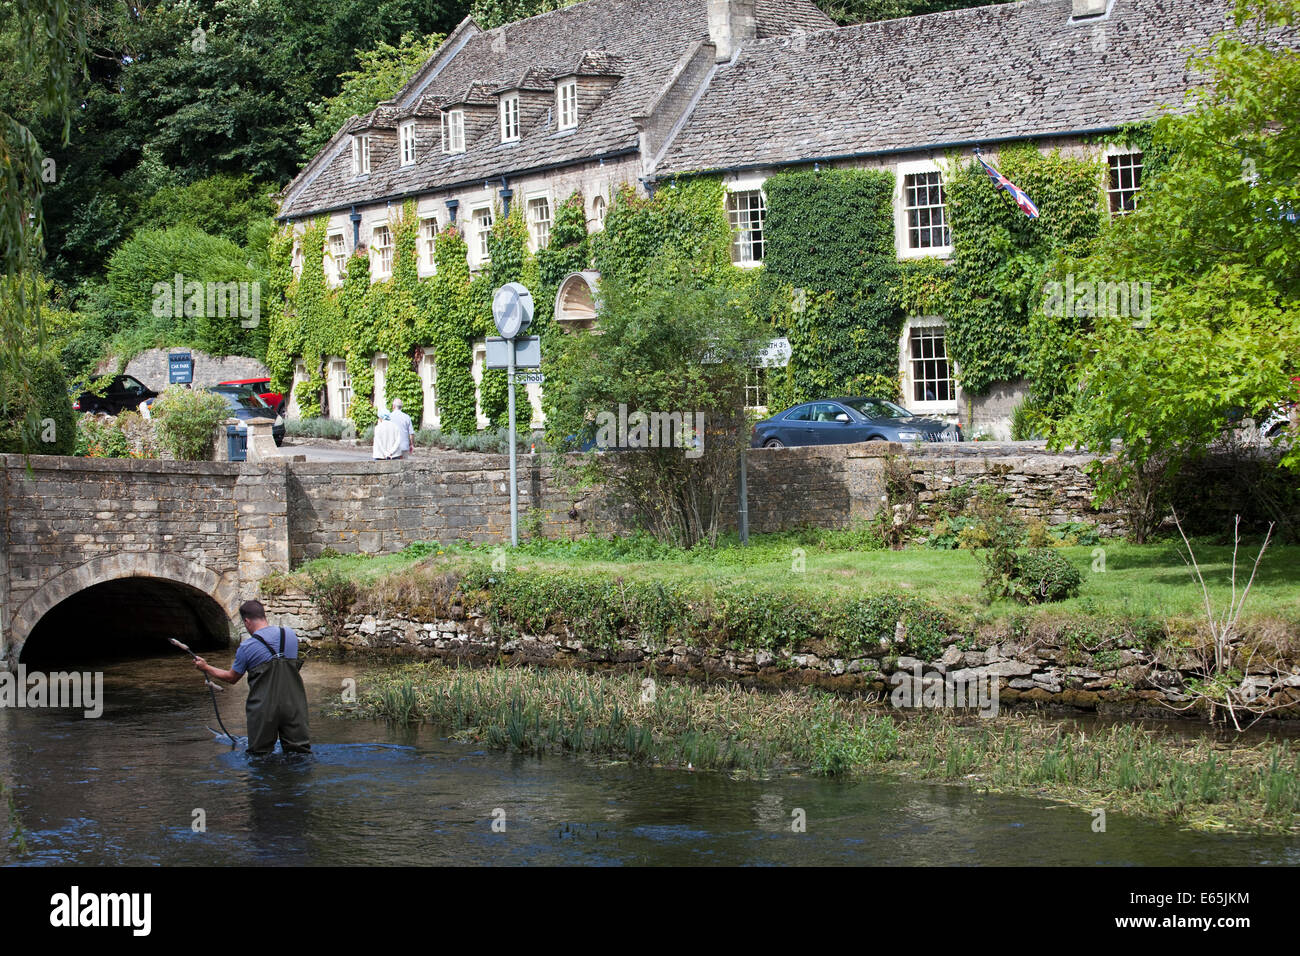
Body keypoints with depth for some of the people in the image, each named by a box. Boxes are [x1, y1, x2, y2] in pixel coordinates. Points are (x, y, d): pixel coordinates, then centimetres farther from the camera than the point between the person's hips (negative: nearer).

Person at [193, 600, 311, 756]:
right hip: (293, 704, 3)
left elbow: (232, 678, 9)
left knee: (260, 755, 9)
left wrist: (206, 668, 23)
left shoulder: (246, 647, -5)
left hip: (263, 708, -3)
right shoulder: (290, 634, 5)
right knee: (300, 753, 4)